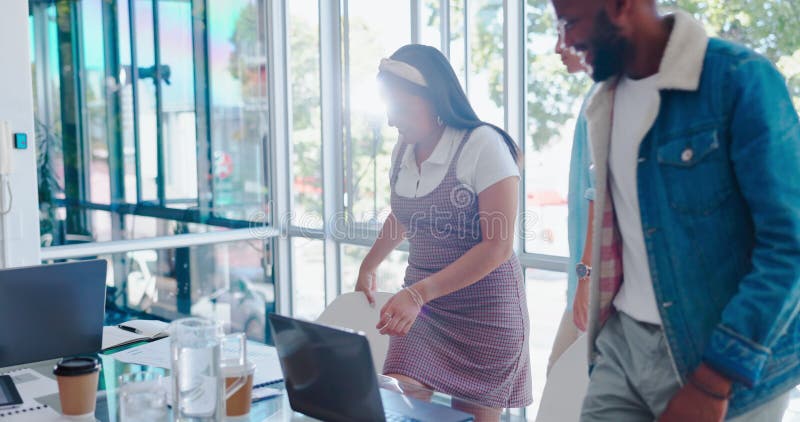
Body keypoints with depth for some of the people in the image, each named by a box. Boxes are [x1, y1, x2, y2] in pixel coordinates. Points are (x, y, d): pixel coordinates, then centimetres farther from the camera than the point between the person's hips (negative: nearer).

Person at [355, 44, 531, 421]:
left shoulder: (482, 145, -15)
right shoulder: (403, 151, 4)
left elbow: (497, 247, -19)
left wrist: (418, 292, -24)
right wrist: (368, 266, 31)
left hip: (484, 312, -5)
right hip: (422, 308, 5)